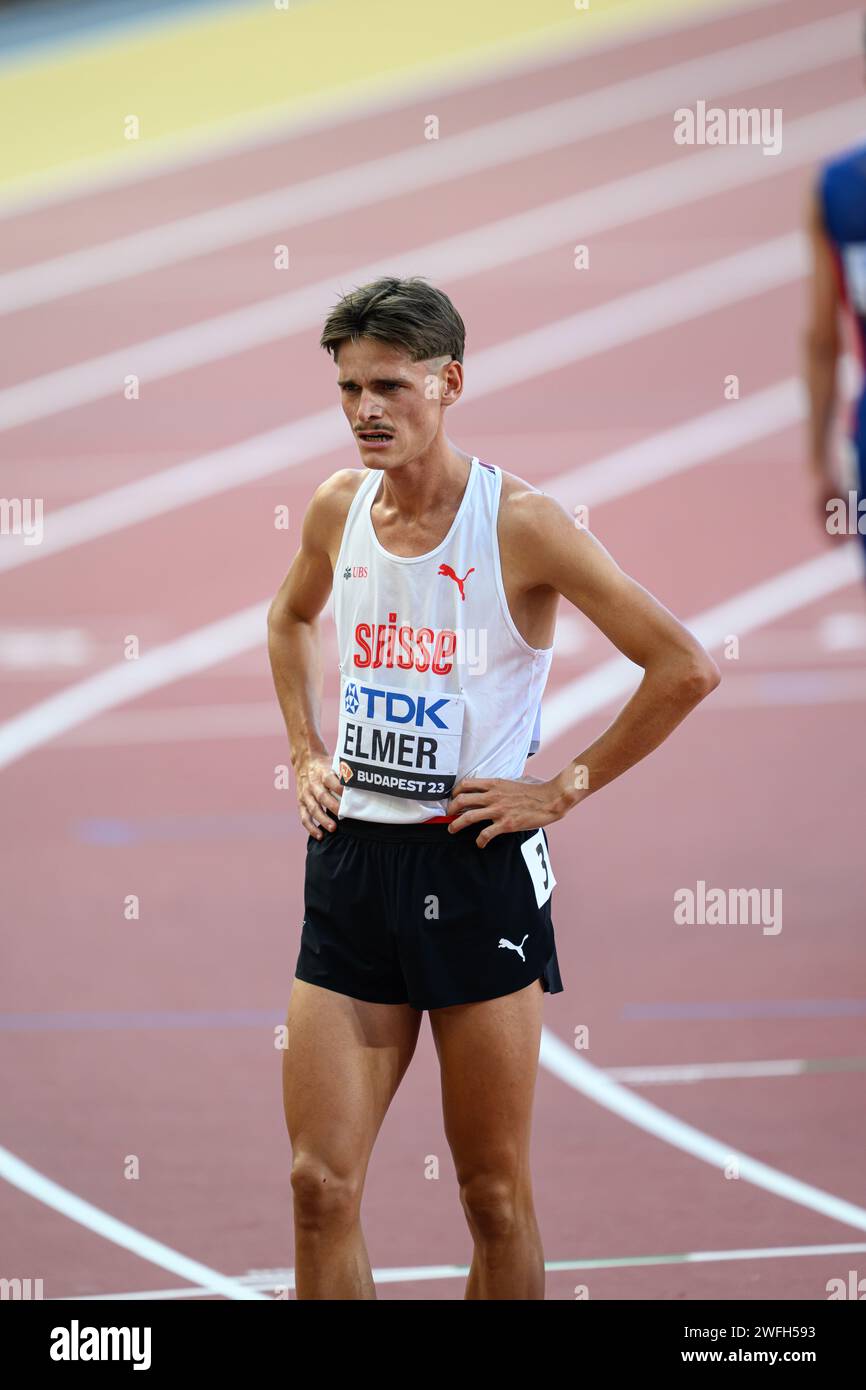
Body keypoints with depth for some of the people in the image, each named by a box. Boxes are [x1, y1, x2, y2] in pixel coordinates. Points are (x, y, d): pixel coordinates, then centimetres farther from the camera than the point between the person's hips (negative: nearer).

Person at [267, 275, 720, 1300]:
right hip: (350, 860, 5)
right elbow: (291, 620, 29)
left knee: (493, 1195, 4)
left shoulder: (520, 523, -11)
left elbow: (685, 669, -13)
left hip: (477, 868, -4)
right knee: (321, 1185, -1)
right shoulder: (338, 508, 5)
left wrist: (567, 789, -11)